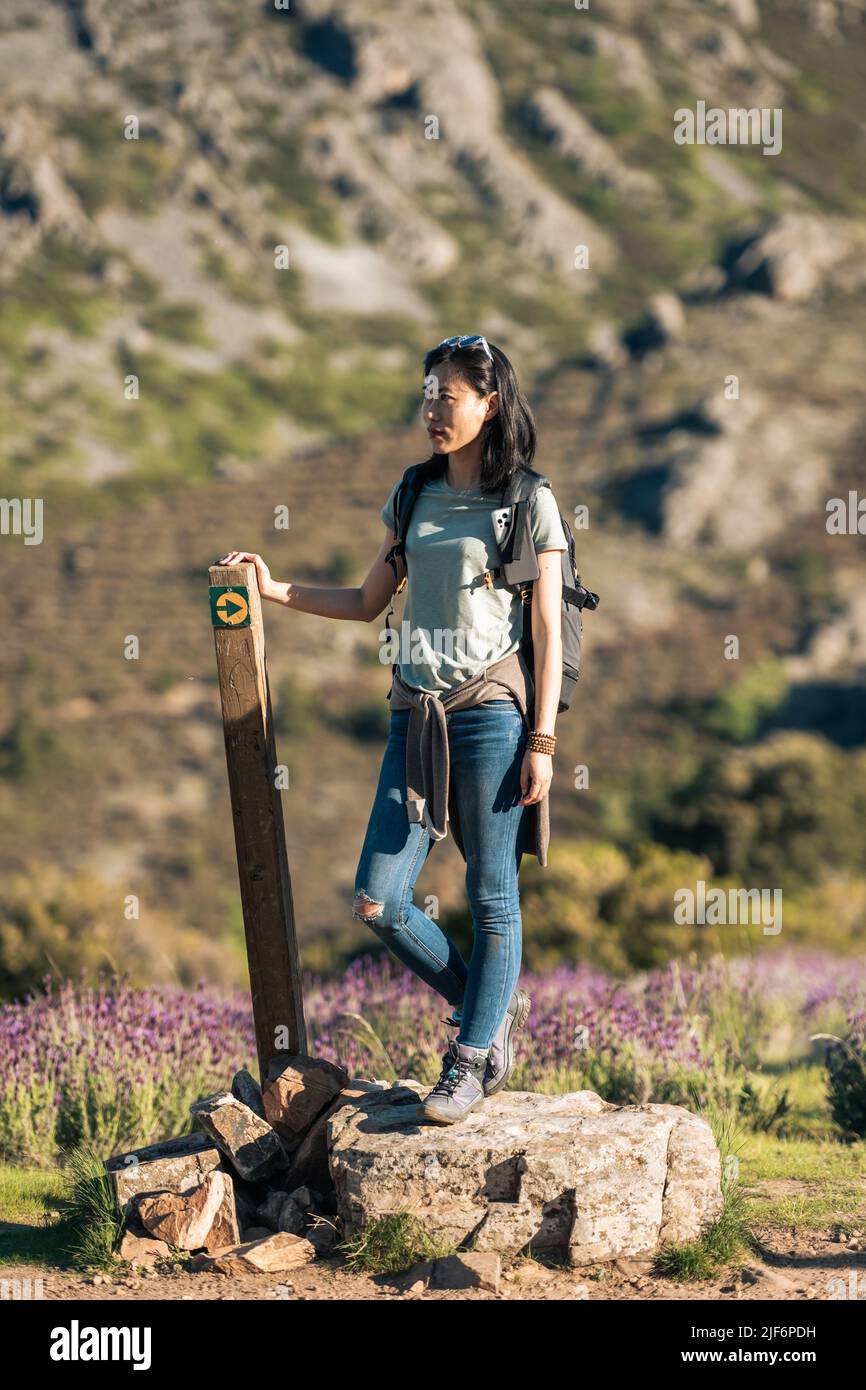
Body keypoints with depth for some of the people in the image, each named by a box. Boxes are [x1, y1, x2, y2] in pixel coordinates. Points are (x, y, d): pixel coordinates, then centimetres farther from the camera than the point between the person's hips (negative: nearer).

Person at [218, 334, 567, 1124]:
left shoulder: (530, 505, -1)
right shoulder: (413, 496, 14)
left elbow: (548, 633, -2)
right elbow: (369, 603, 20)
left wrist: (542, 741, -7)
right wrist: (275, 590, 9)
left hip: (490, 710, -5)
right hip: (416, 714, 5)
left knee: (492, 896, 0)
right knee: (378, 902, -1)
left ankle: (472, 1060, 12)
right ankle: (493, 1007, 20)